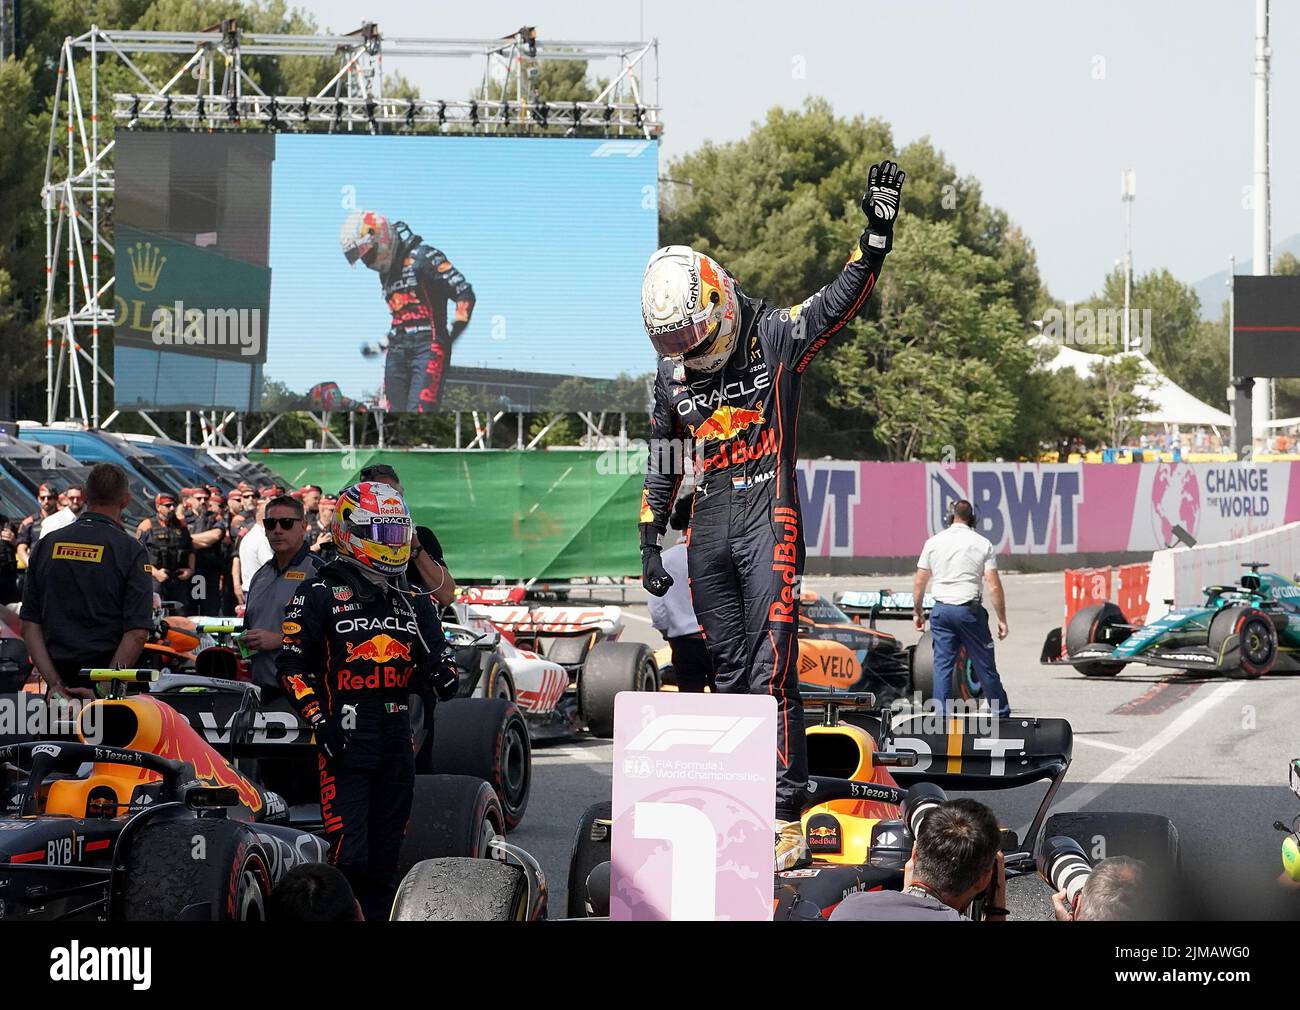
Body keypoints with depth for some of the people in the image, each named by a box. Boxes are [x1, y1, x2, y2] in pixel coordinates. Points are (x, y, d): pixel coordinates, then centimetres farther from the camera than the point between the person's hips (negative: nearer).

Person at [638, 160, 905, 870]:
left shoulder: (778, 338, -2)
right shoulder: (672, 374, 12)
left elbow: (844, 298, -13)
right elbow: (663, 462, 21)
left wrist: (877, 233, -28)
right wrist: (649, 539, 18)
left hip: (769, 523, -5)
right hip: (708, 534, 5)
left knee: (770, 672, -13)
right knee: (729, 675, 7)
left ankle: (787, 818, -14)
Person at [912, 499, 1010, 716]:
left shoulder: (933, 542, 5)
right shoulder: (982, 544, -1)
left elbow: (919, 582, 6)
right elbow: (994, 586, -6)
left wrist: (917, 612, 17)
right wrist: (1002, 619, 0)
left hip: (941, 610, 2)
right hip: (969, 609, -2)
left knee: (942, 664, 5)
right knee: (984, 665, 5)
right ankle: (1001, 713, 14)